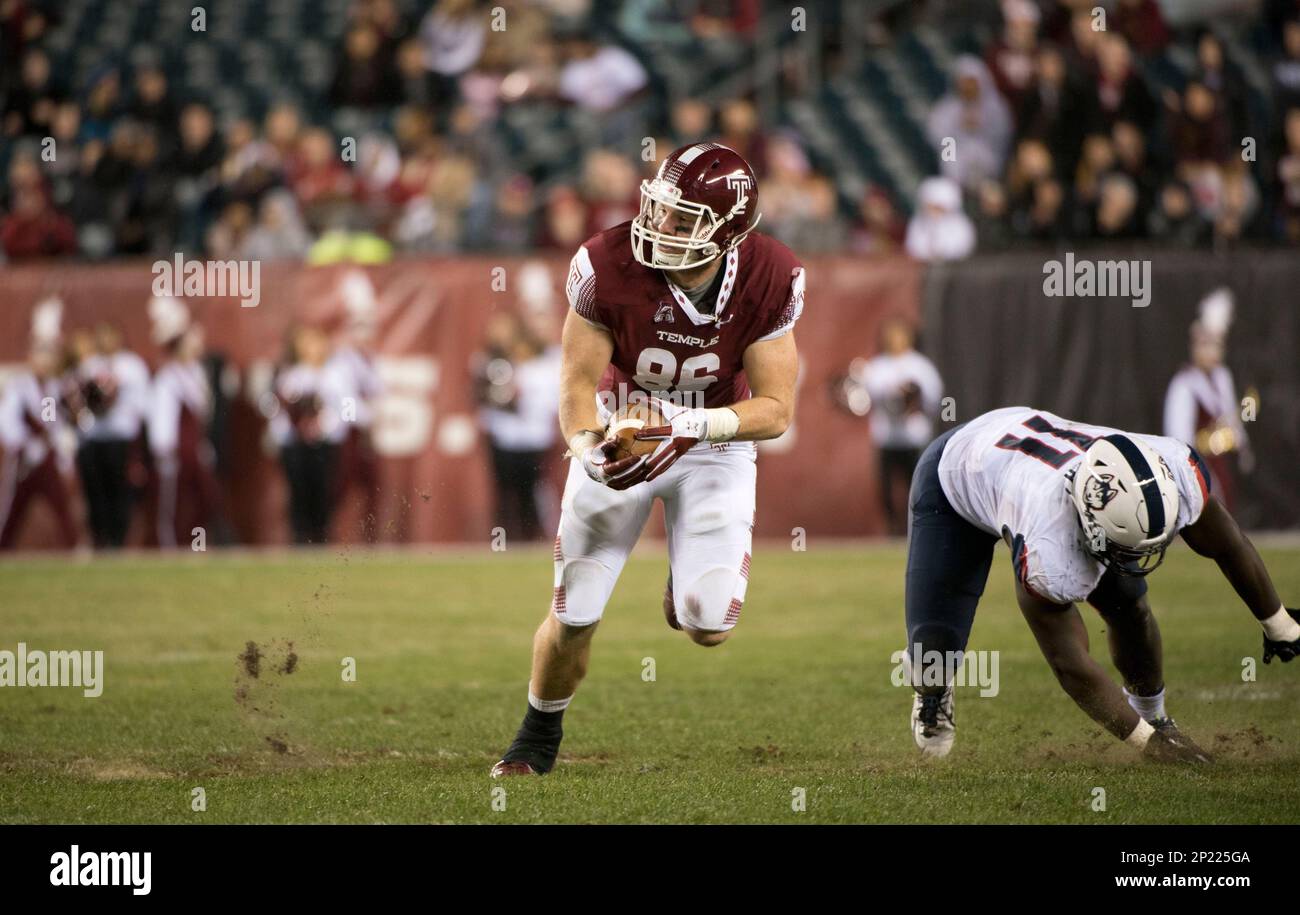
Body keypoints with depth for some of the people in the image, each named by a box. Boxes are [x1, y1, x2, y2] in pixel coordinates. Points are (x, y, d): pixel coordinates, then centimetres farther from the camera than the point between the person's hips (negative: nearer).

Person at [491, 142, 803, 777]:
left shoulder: (768, 281, -24)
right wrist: (588, 449, -39)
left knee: (710, 627, -11)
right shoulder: (609, 266, -27)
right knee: (573, 617, 0)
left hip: (715, 443, 0)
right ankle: (539, 735, 31)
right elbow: (578, 382, -19)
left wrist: (690, 427, -35)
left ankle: (690, 577, 28)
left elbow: (775, 409, -19)